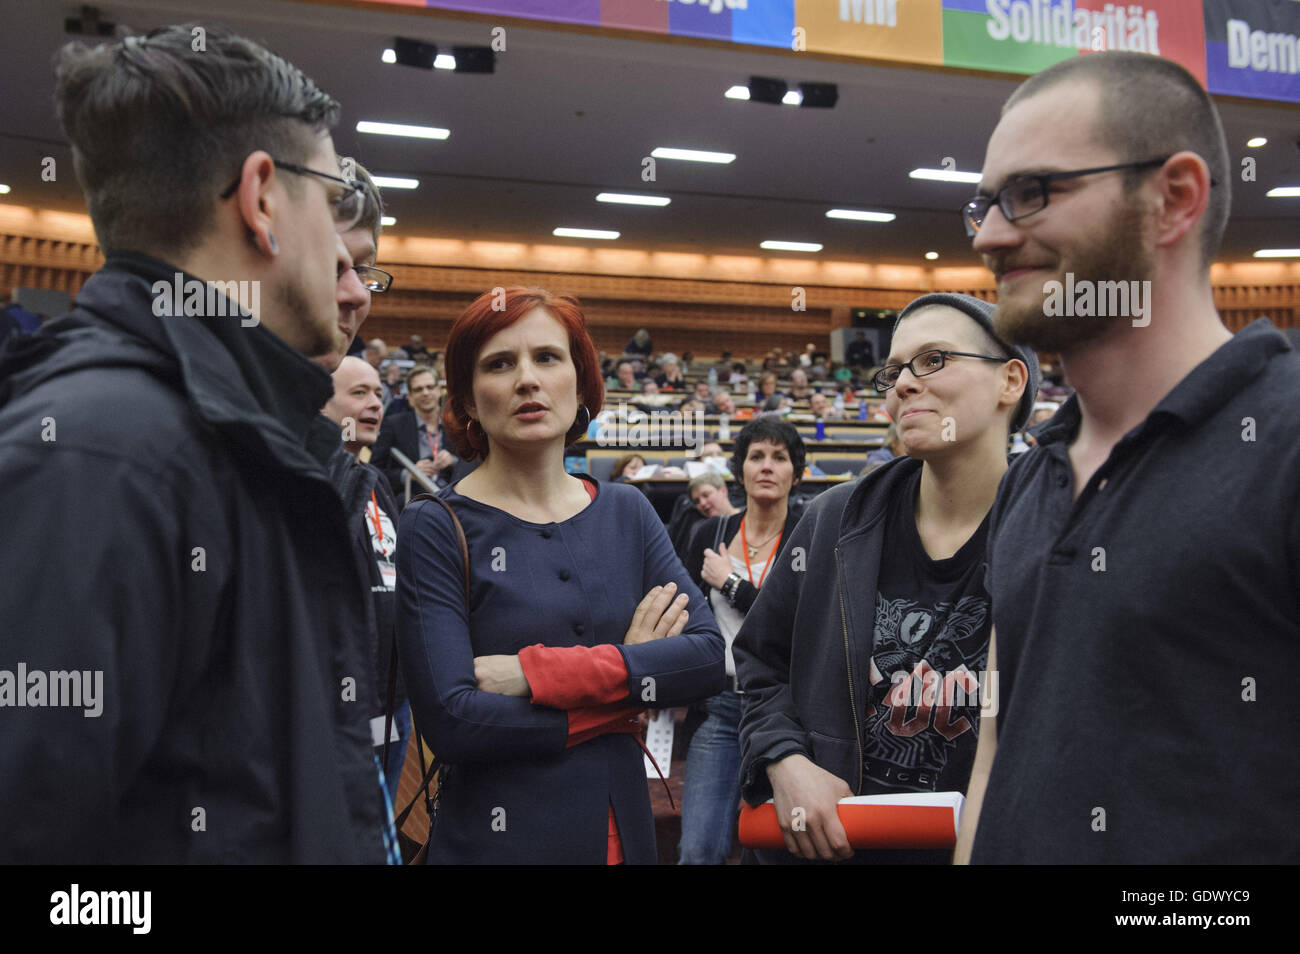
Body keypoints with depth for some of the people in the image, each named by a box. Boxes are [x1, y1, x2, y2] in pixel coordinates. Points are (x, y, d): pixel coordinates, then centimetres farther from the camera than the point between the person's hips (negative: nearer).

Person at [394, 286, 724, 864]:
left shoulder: (626, 513, 2)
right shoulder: (435, 529, -10)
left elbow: (709, 656, -8)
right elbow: (450, 723, -19)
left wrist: (538, 671, -18)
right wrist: (633, 675, -13)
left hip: (623, 830, 4)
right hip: (495, 836, -4)